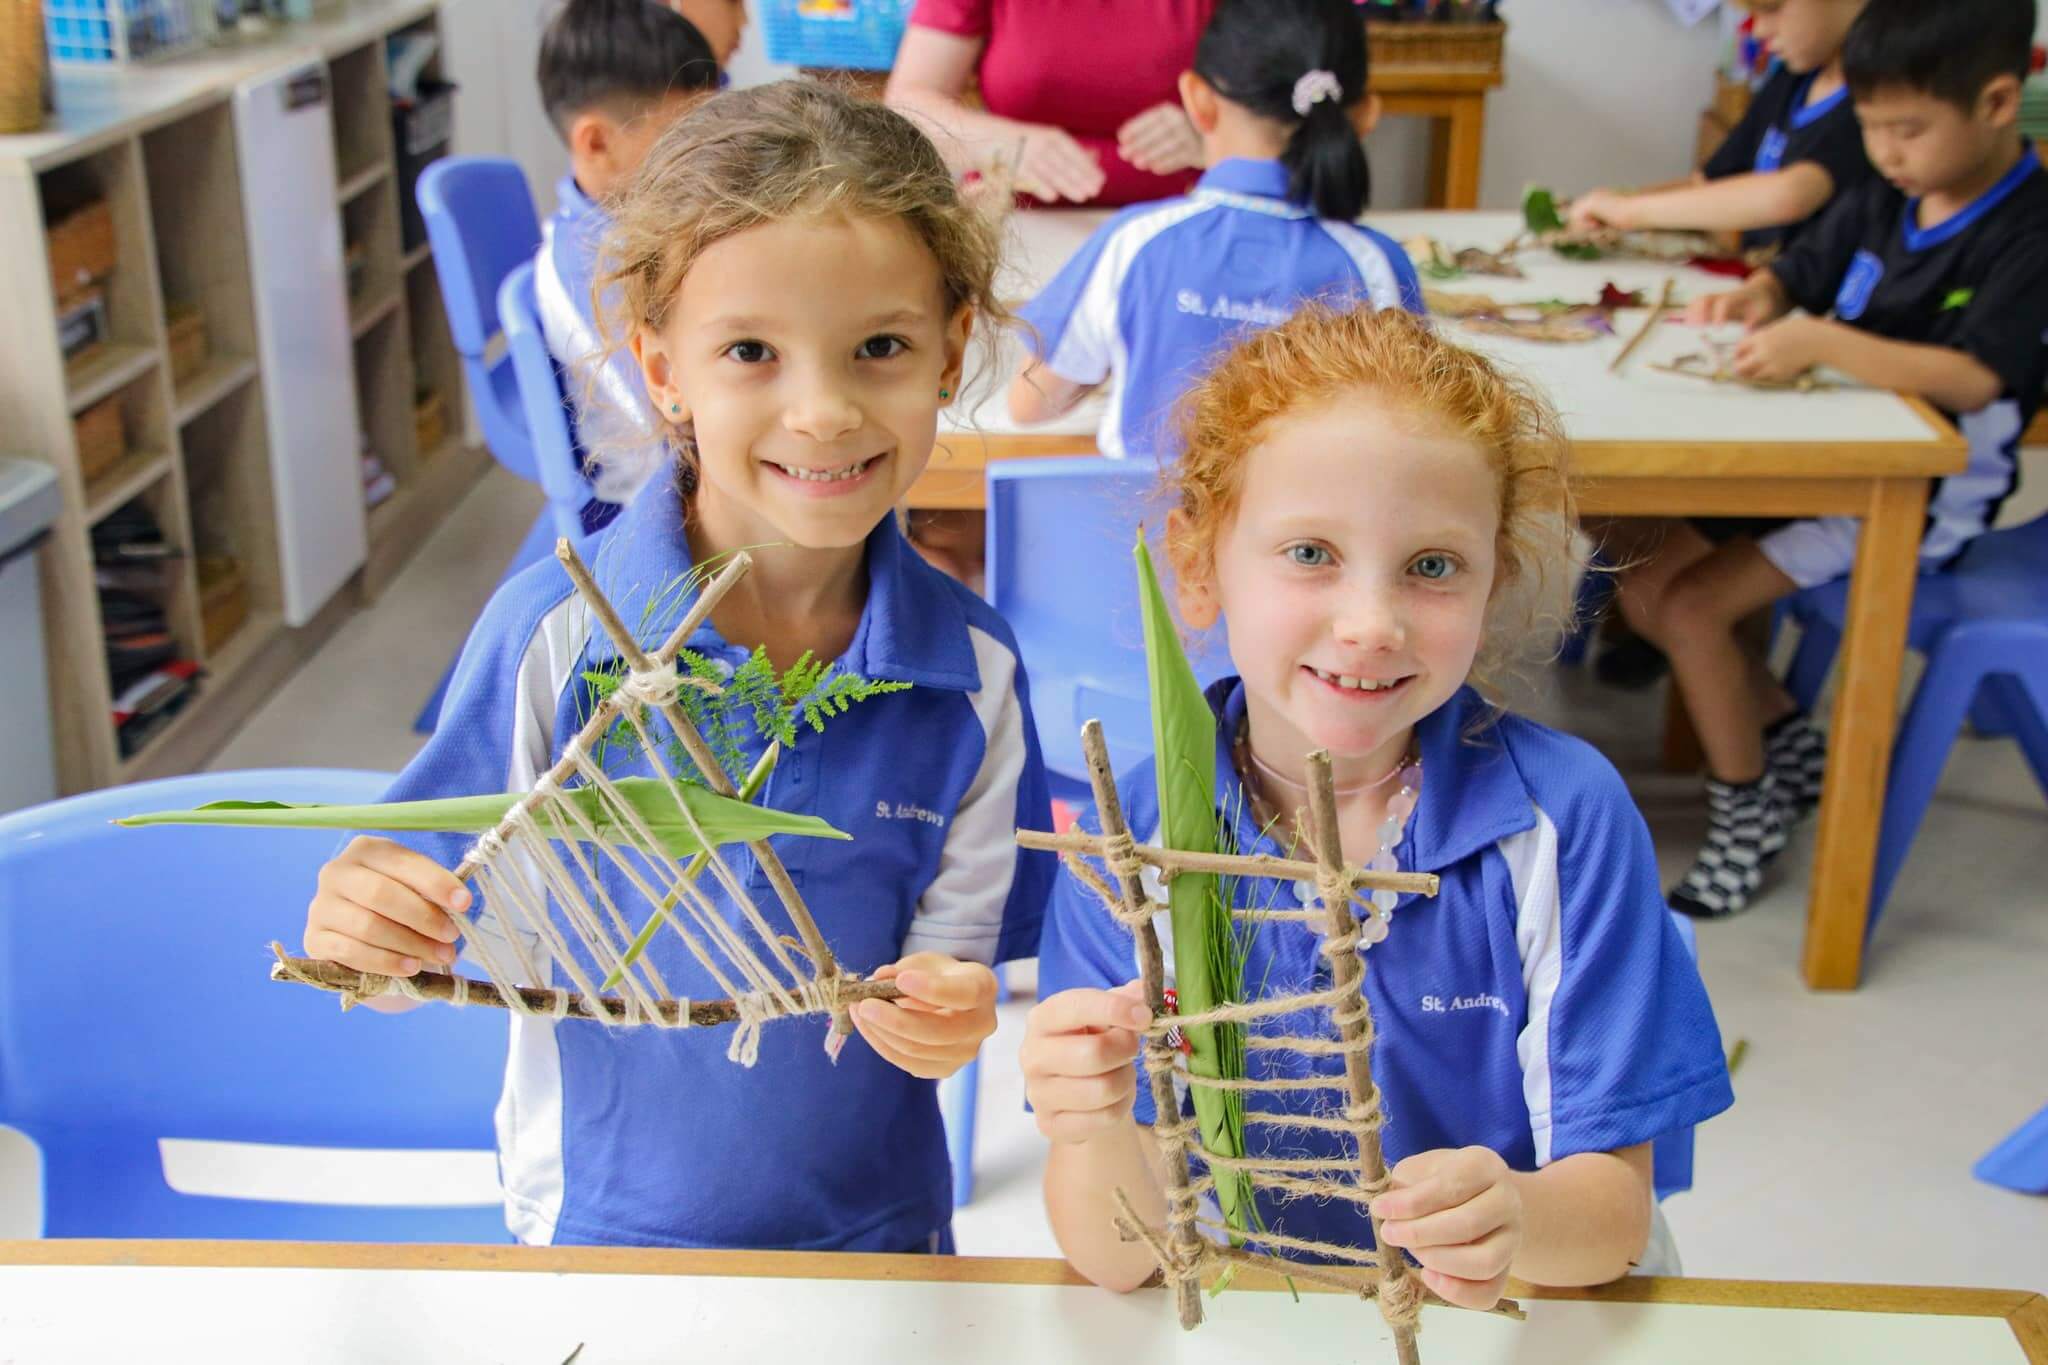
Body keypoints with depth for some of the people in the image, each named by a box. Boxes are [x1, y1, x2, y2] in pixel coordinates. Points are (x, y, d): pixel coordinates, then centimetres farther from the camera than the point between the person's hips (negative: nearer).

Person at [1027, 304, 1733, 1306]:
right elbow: (1119, 1255, -11)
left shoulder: (1565, 817, -11)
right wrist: (1093, 1132, -32)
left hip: (1530, 1328, 2)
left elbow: (1612, 1209, -11)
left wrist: (1511, 1221, -32)